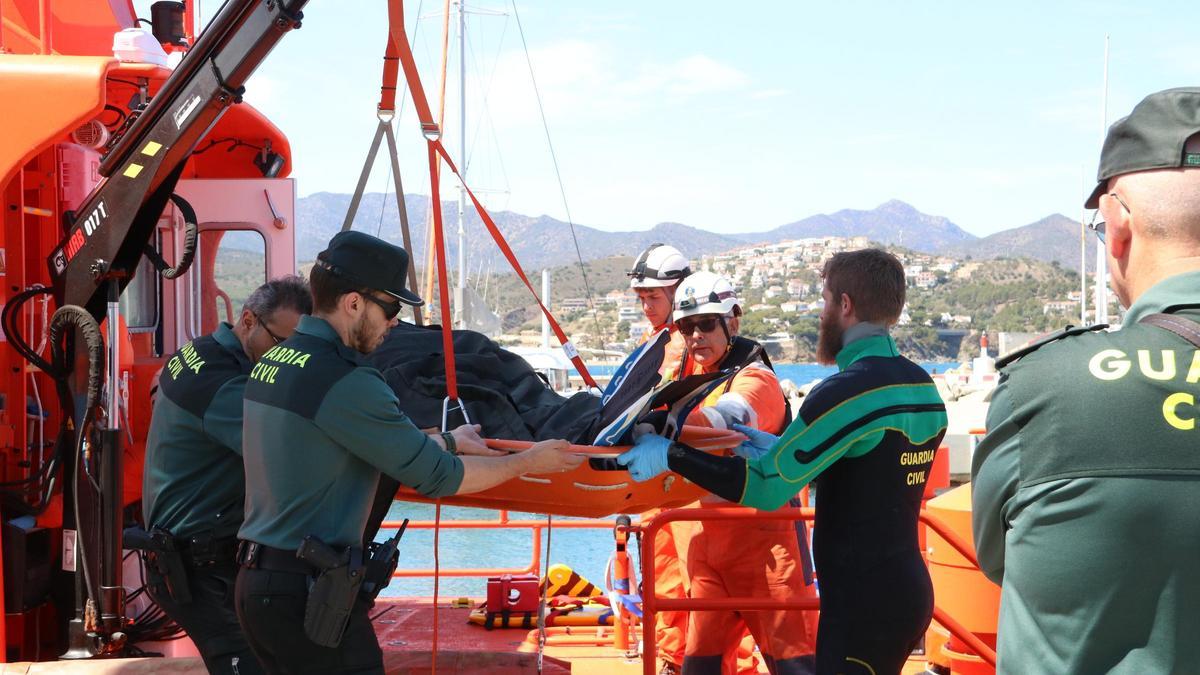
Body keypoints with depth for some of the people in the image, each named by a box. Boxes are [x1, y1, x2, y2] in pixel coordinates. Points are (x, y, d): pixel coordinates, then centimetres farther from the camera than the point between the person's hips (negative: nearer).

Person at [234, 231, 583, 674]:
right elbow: (436, 478, -14)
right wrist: (528, 462, 0)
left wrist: (446, 442, 27)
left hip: (258, 582, 9)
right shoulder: (344, 382, -19)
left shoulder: (272, 362, 10)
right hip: (310, 593, -9)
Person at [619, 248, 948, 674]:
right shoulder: (924, 387, 8)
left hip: (864, 604, -9)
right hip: (909, 590, 9)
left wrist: (670, 454, -13)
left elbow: (764, 488, -21)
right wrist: (782, 449, 14)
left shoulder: (848, 392, -20)